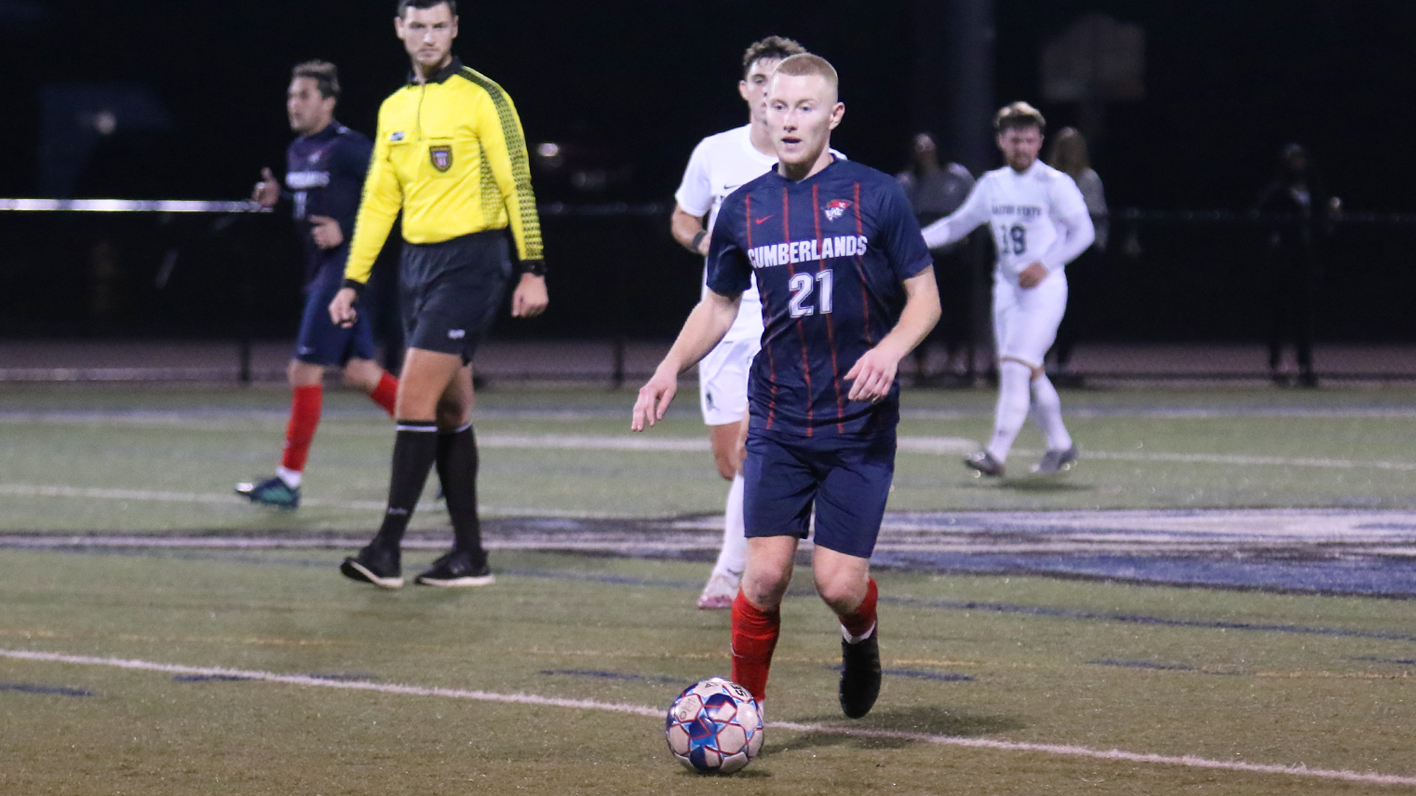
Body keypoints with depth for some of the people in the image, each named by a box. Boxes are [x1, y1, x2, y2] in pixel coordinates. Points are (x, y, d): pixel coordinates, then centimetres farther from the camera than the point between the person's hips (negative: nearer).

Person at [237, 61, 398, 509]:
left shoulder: (347, 148, -13)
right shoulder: (298, 151, 14)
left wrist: (346, 231, -19)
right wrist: (276, 197, 7)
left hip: (345, 266, -9)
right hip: (321, 271, 9)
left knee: (305, 371, -8)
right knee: (359, 372, 10)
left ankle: (289, 481, -2)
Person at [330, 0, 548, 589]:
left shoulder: (481, 97, -7)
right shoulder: (395, 109, 14)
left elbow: (517, 185, -8)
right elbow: (378, 201, 17)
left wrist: (531, 270, -11)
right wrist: (352, 282, 13)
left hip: (470, 260, -7)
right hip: (418, 260, 7)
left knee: (415, 400, -14)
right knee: (449, 410, 8)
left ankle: (387, 549, -14)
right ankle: (469, 556, 12)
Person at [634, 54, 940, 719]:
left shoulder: (875, 196, -3)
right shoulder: (743, 209, 5)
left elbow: (924, 297, 2)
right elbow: (719, 305, 18)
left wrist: (889, 349, -17)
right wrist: (671, 369, 2)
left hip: (859, 424, -2)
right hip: (777, 424, 2)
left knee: (839, 583, -6)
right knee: (766, 573, -9)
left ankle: (861, 639, 29)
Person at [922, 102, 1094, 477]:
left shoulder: (1055, 184, -8)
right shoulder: (992, 184, 9)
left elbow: (1083, 231, -10)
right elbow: (960, 222, 16)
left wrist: (1045, 264, -21)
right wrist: (916, 239, 1)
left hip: (1044, 289, -6)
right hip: (1006, 288, 6)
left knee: (1015, 368, -16)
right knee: (1030, 374, 11)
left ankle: (996, 454, -20)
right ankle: (1060, 445, 26)